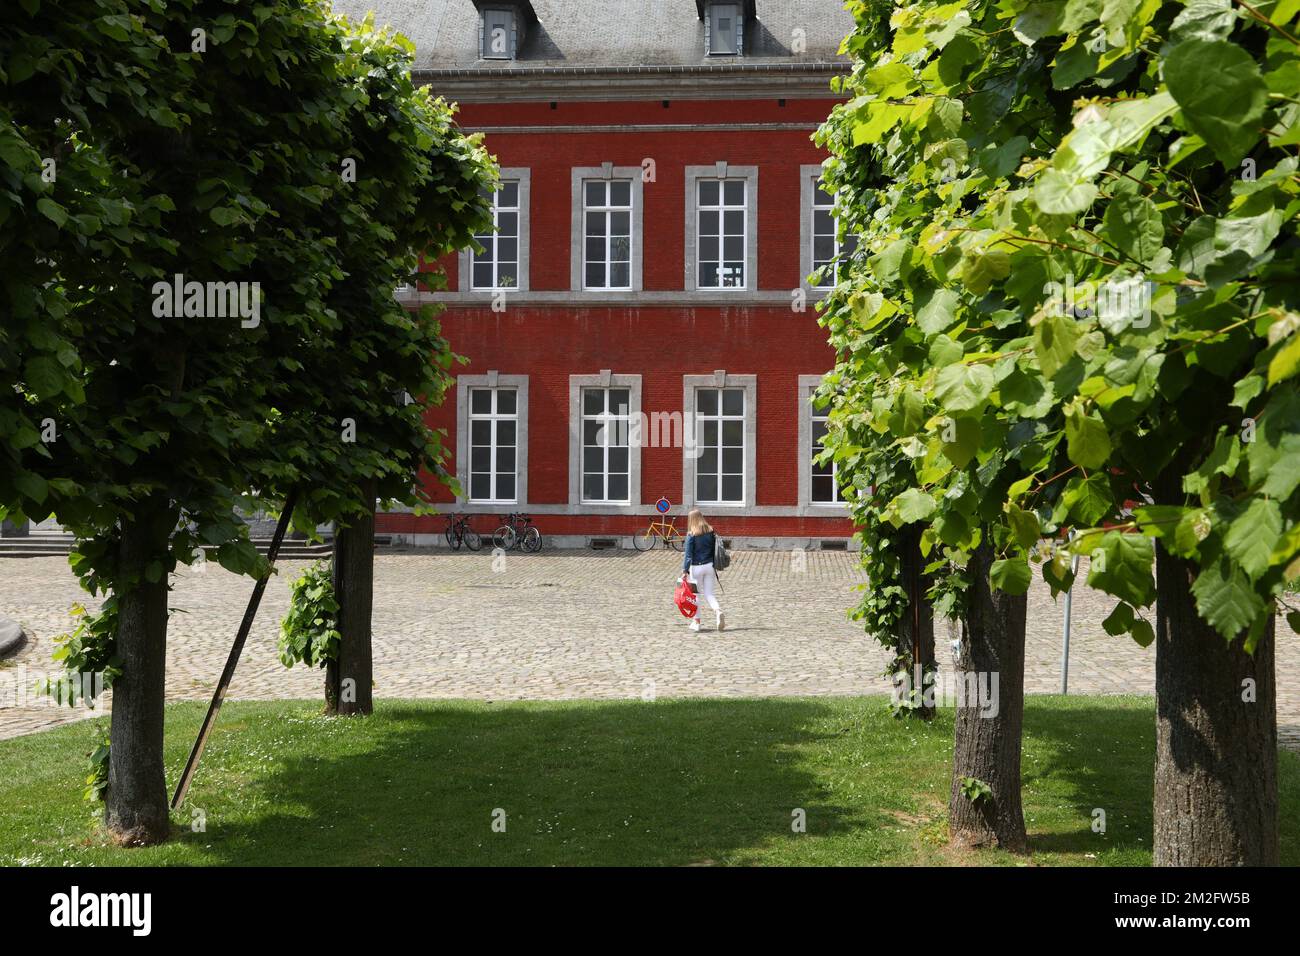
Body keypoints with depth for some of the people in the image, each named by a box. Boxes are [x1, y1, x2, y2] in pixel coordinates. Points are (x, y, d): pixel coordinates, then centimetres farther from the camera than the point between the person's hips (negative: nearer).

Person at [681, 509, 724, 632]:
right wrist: (714, 565, 20)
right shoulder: (710, 532, 2)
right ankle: (718, 611, -18)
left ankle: (696, 622, 16)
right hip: (709, 566, 4)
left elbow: (688, 554, -14)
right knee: (709, 594, 8)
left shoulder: (691, 535, -11)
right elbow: (715, 549, 9)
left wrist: (685, 571, -13)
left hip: (696, 567, -4)